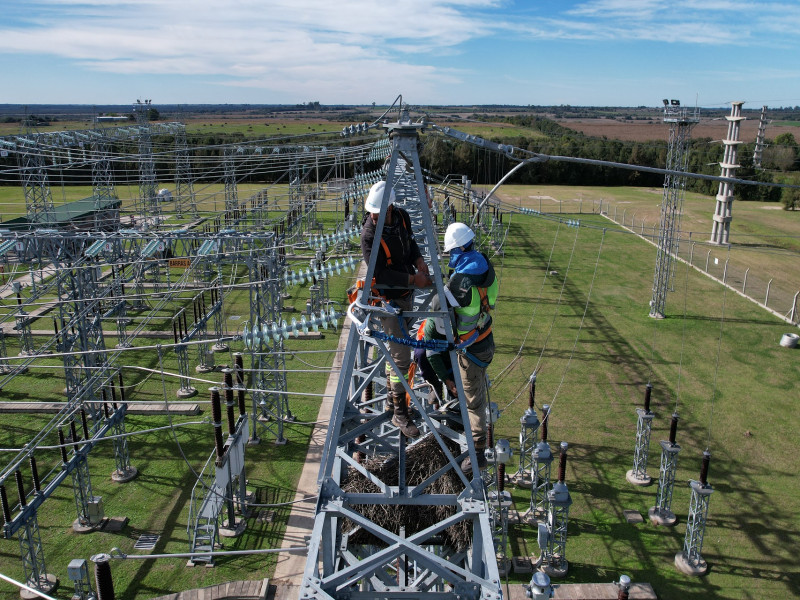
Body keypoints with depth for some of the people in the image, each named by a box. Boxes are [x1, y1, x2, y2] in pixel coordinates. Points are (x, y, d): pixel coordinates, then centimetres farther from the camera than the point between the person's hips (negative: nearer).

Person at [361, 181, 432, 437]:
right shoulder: (369, 234, -25)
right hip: (388, 297, -7)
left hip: (406, 293, 8)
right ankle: (400, 414, 3)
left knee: (398, 346, 23)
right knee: (401, 356, -9)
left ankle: (392, 390, 45)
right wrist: (413, 279, -24)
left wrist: (418, 260, -3)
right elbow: (380, 273, -27)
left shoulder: (402, 216, -5)